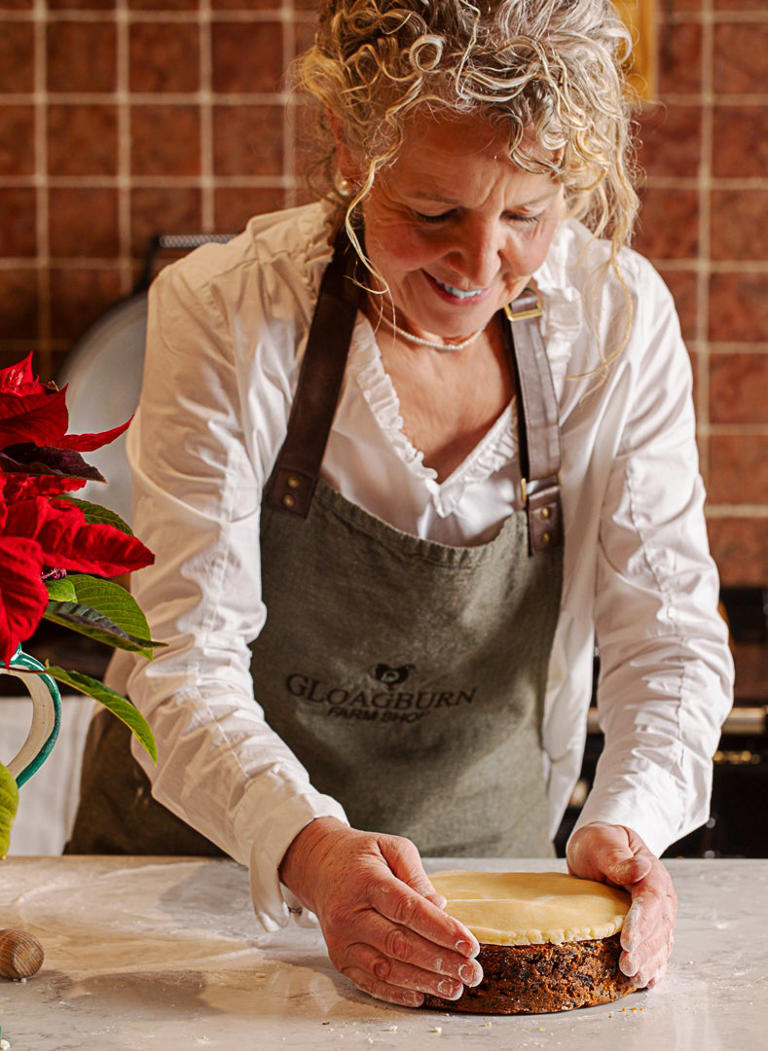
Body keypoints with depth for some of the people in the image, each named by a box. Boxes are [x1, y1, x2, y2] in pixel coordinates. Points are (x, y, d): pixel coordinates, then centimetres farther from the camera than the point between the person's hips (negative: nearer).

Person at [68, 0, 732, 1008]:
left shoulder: (621, 316, -11)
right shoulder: (225, 312, -18)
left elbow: (668, 631, -9)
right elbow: (187, 656, -21)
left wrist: (630, 820, -29)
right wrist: (311, 848, -40)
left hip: (484, 854, 1)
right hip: (208, 846, 0)